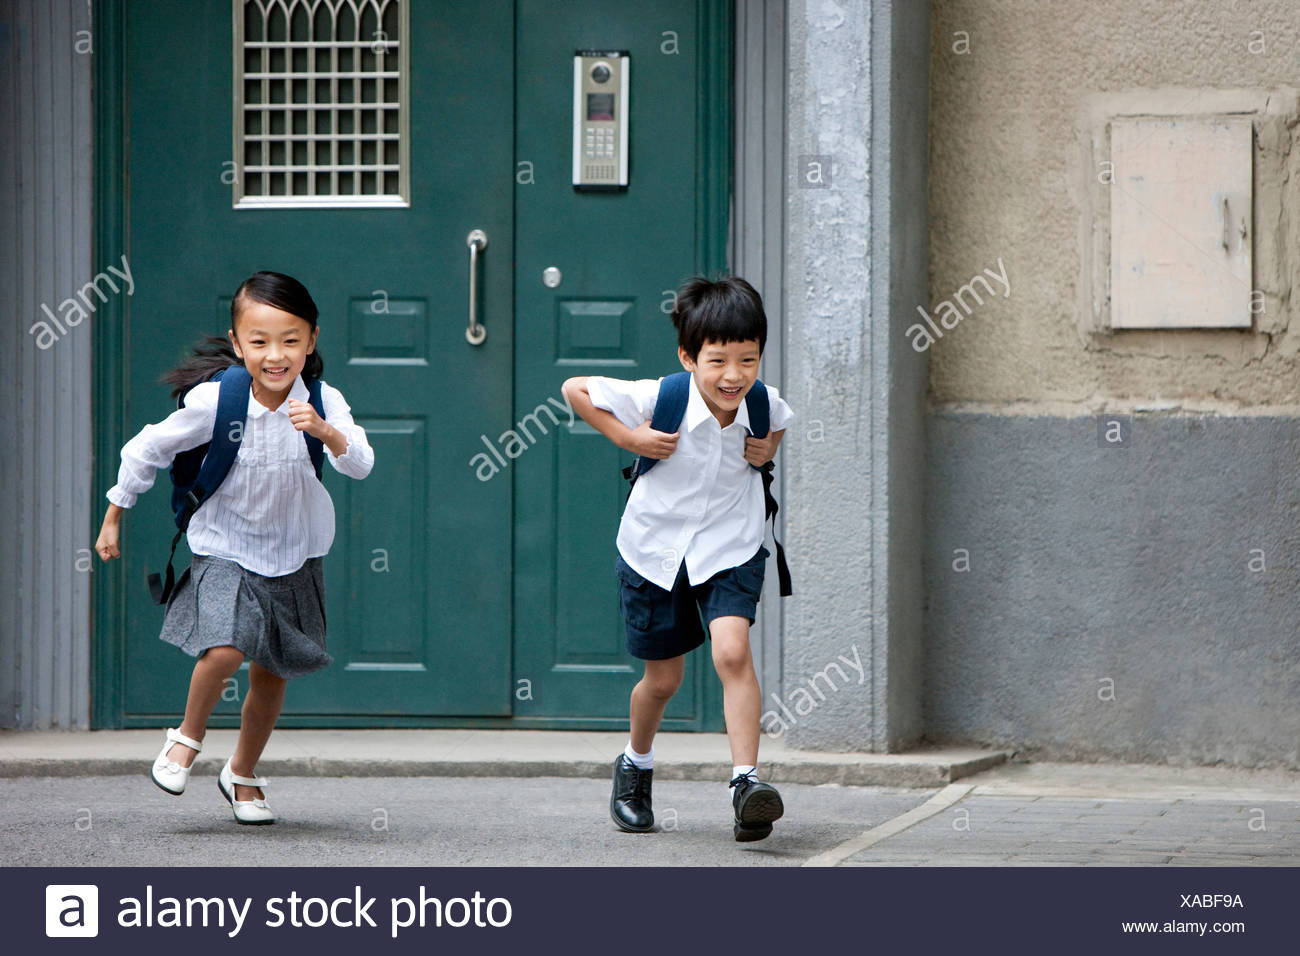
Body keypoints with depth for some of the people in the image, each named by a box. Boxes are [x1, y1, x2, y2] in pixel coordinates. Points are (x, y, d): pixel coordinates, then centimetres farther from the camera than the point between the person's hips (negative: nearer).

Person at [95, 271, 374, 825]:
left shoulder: (323, 403, -14)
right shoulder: (213, 401, -17)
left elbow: (361, 465, -26)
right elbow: (148, 449, -3)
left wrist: (327, 433, -46)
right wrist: (114, 518, 4)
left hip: (293, 557, 2)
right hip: (226, 551, -2)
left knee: (273, 674, 10)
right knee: (225, 650, -23)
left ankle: (242, 774, 34)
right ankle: (189, 734, 7)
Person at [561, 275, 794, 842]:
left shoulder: (763, 405, -12)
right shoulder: (659, 399, -22)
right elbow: (574, 389, -11)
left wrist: (769, 450, -6)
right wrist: (625, 437, -20)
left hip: (730, 548, 1)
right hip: (655, 550, -1)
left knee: (732, 650, -24)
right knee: (663, 677, 12)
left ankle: (745, 782, -26)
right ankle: (635, 765, 41)